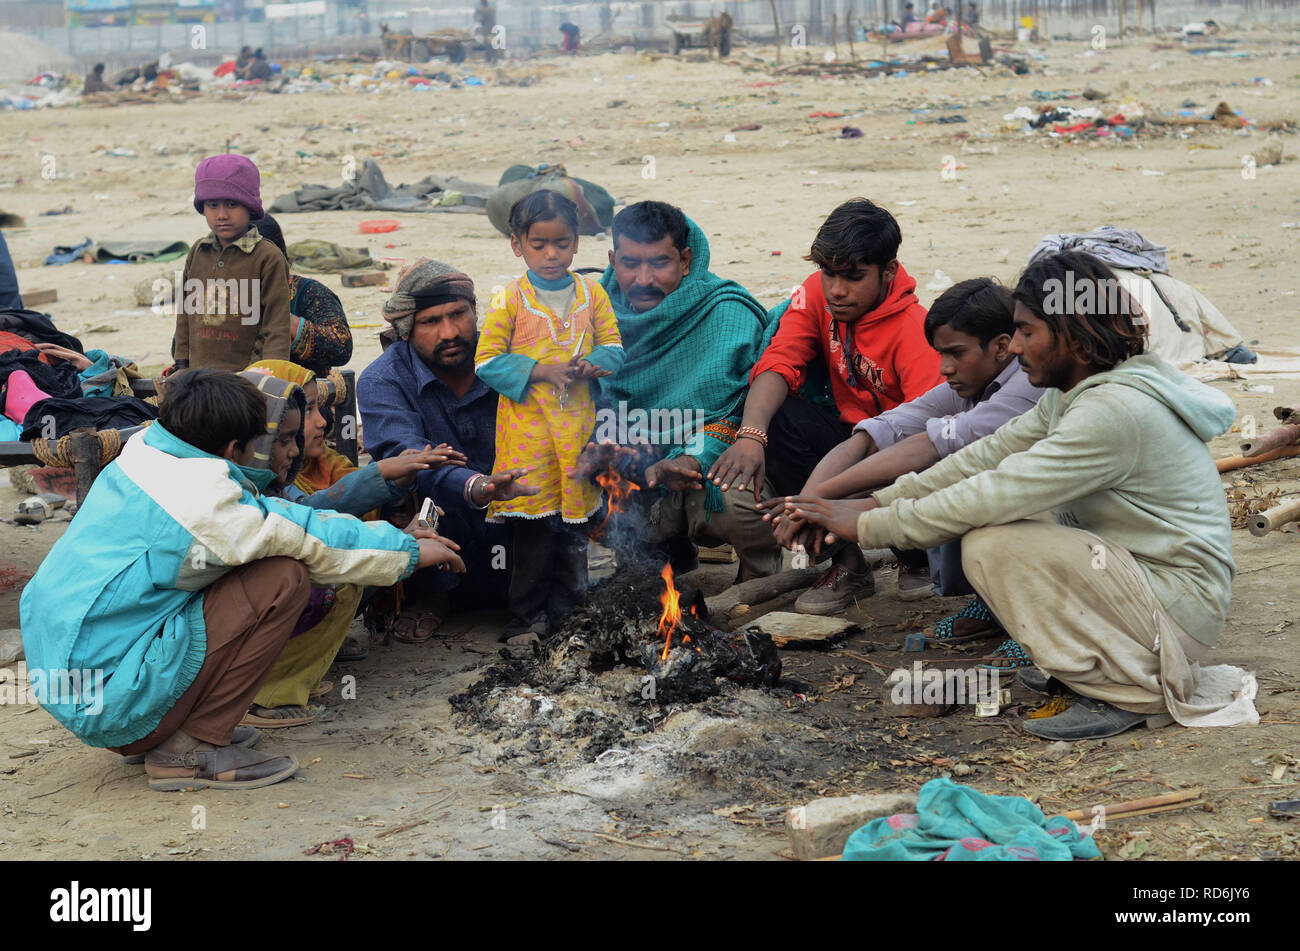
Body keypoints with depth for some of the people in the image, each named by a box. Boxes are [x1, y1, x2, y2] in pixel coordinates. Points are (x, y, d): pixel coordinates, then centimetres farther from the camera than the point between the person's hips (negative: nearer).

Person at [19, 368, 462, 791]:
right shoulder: (207, 503, -18)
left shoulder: (142, 450, 8)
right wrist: (411, 551, 10)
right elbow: (319, 546, -7)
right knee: (286, 578, -12)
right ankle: (191, 751, -5)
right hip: (108, 702, -9)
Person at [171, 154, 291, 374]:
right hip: (198, 372, 5)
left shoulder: (268, 257, -5)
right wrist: (182, 364, 18)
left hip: (247, 372, -5)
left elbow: (277, 325, -5)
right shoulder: (198, 252, 12)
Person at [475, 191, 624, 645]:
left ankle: (565, 607, 25)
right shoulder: (509, 299, -3)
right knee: (533, 525, -2)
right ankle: (528, 615, 9)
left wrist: (588, 366, -13)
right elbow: (487, 361, -6)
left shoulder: (592, 294, 6)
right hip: (527, 426, -3)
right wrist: (541, 372, -16)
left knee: (574, 521, 11)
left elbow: (613, 348, 9)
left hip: (578, 424, 3)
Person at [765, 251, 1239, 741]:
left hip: (1181, 604, -10)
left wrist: (867, 526, -18)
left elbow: (993, 495, -25)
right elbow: (988, 455, 7)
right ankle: (1089, 666, 10)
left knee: (991, 546, -22)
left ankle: (1130, 691, -12)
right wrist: (876, 502, -1)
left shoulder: (1113, 411, -24)